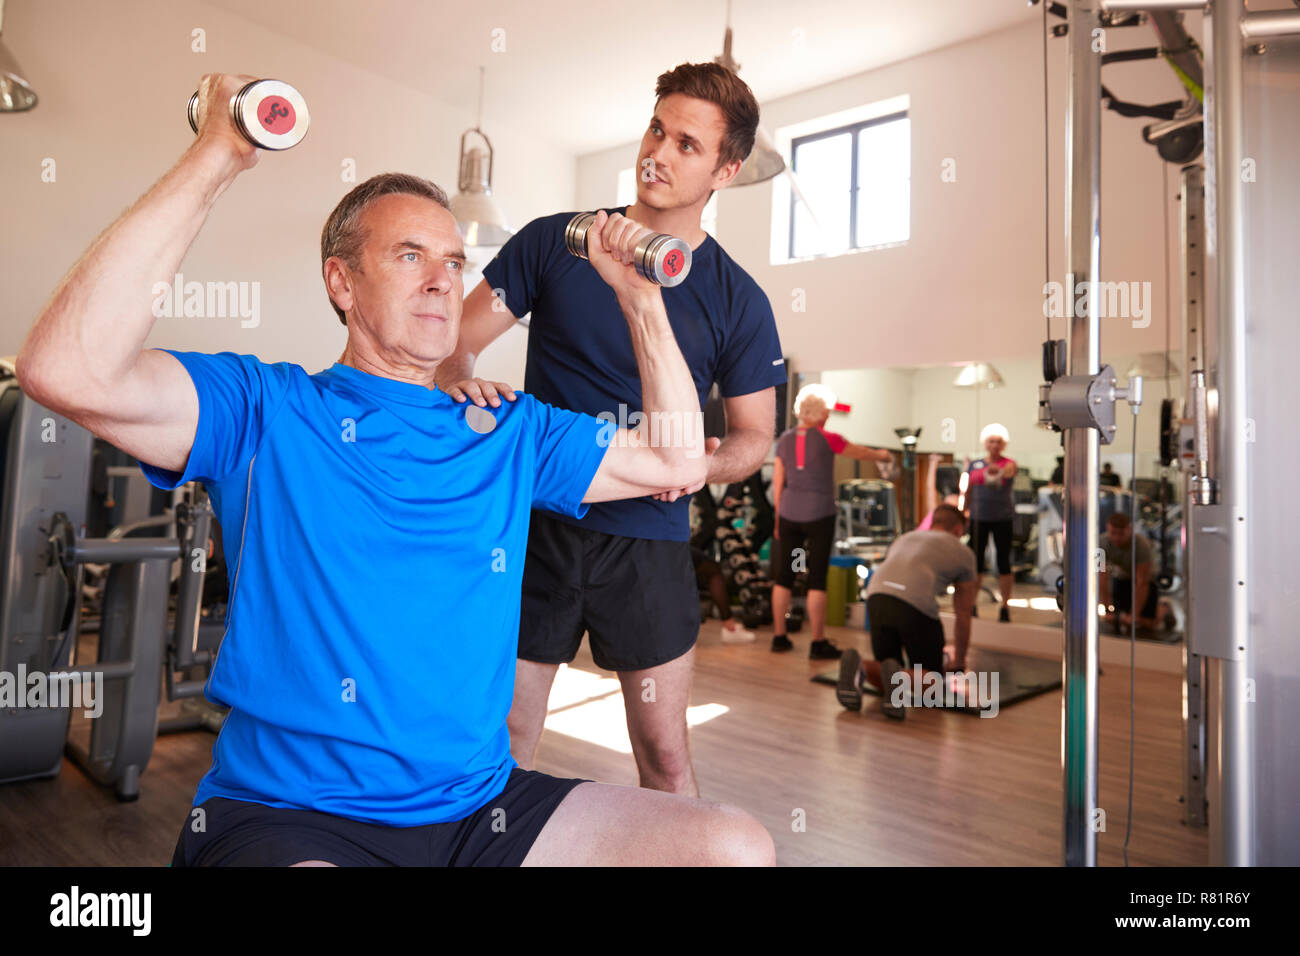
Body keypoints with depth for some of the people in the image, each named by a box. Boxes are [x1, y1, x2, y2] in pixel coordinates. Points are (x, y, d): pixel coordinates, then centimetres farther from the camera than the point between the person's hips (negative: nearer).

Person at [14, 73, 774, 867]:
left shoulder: (512, 433, 9)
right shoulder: (265, 413, -2)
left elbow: (678, 459, 11)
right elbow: (71, 370, -19)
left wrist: (640, 298, 8)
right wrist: (216, 160, -16)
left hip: (478, 804, 5)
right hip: (286, 812, -4)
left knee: (736, 846, -9)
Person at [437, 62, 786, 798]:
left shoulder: (737, 300, 2)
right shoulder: (553, 242, 3)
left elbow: (754, 435, 6)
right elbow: (454, 344, 2)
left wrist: (696, 466, -15)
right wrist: (463, 380, -22)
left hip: (648, 539, 0)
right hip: (534, 522, 1)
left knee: (665, 756, 7)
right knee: (504, 743, 9)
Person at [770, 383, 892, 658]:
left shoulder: (785, 439, 5)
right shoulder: (827, 439, -7)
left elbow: (777, 482, 8)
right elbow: (861, 453, 8)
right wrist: (883, 455, 29)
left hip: (789, 514, 4)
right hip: (819, 515, -4)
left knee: (783, 576, 9)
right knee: (817, 578, 0)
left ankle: (779, 637, 16)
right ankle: (818, 643, 5)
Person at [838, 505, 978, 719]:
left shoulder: (905, 538, 38)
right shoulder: (962, 552, 26)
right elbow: (963, 614, 31)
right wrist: (959, 661, 46)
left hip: (877, 597, 5)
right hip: (916, 603, -4)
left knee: (885, 682, 20)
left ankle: (857, 667, -13)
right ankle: (900, 677, -19)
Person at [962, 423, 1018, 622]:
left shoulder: (1009, 464, -2)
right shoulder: (974, 465, 7)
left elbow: (1008, 473, -27)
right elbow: (968, 491, 14)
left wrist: (998, 472, -49)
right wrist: (963, 512, 11)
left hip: (1002, 518, -2)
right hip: (978, 517, 2)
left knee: (1004, 561, 0)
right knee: (976, 561, 3)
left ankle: (1004, 607, 8)